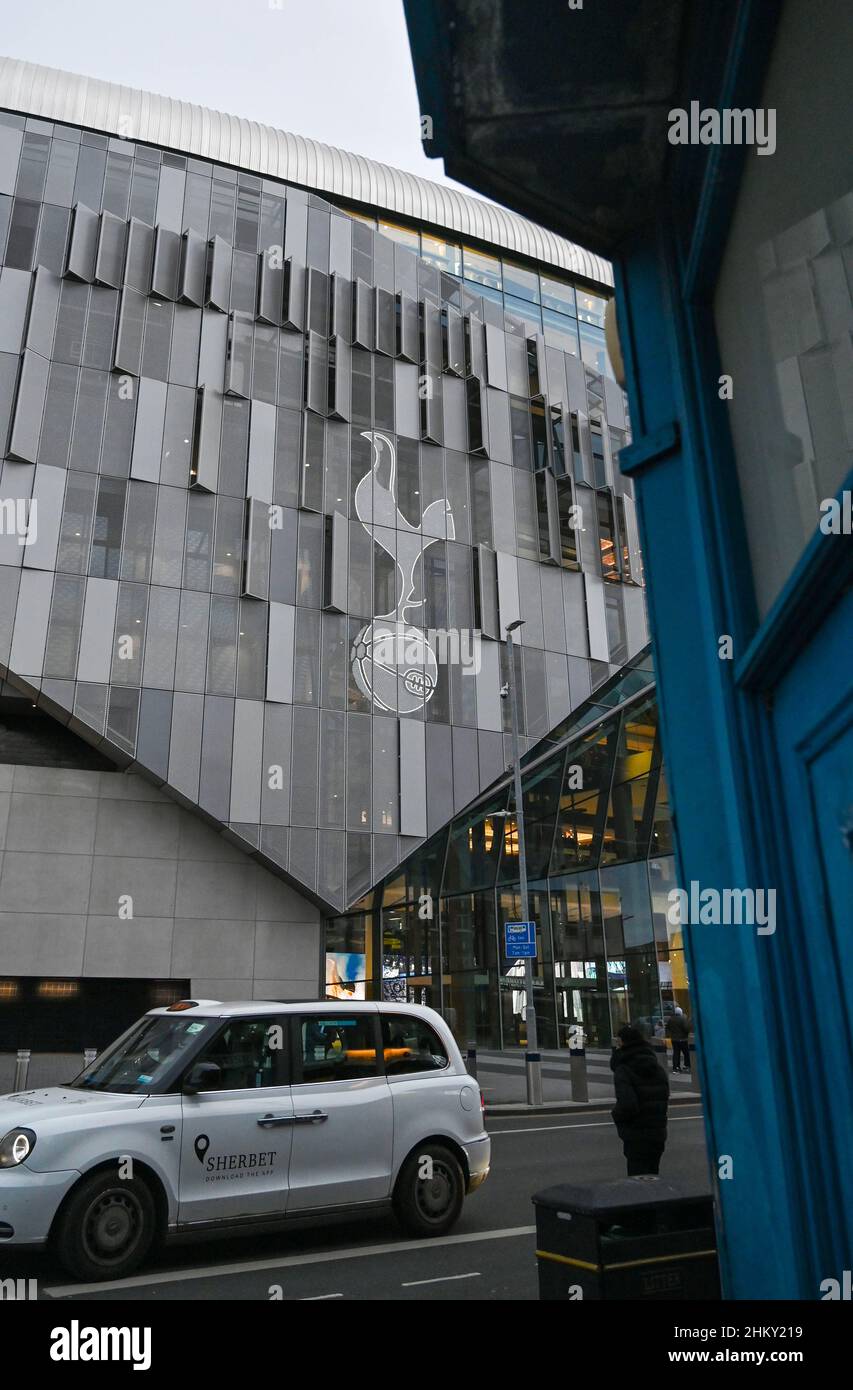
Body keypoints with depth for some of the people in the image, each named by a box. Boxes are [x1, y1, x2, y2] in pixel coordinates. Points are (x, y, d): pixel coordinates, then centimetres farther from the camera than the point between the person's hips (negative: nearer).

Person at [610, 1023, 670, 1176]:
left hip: (637, 1138, -7)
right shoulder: (658, 1068, 8)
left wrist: (616, 1114, -7)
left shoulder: (623, 1071, -16)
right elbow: (664, 1099, 14)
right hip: (659, 1134, 7)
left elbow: (627, 1105, -26)